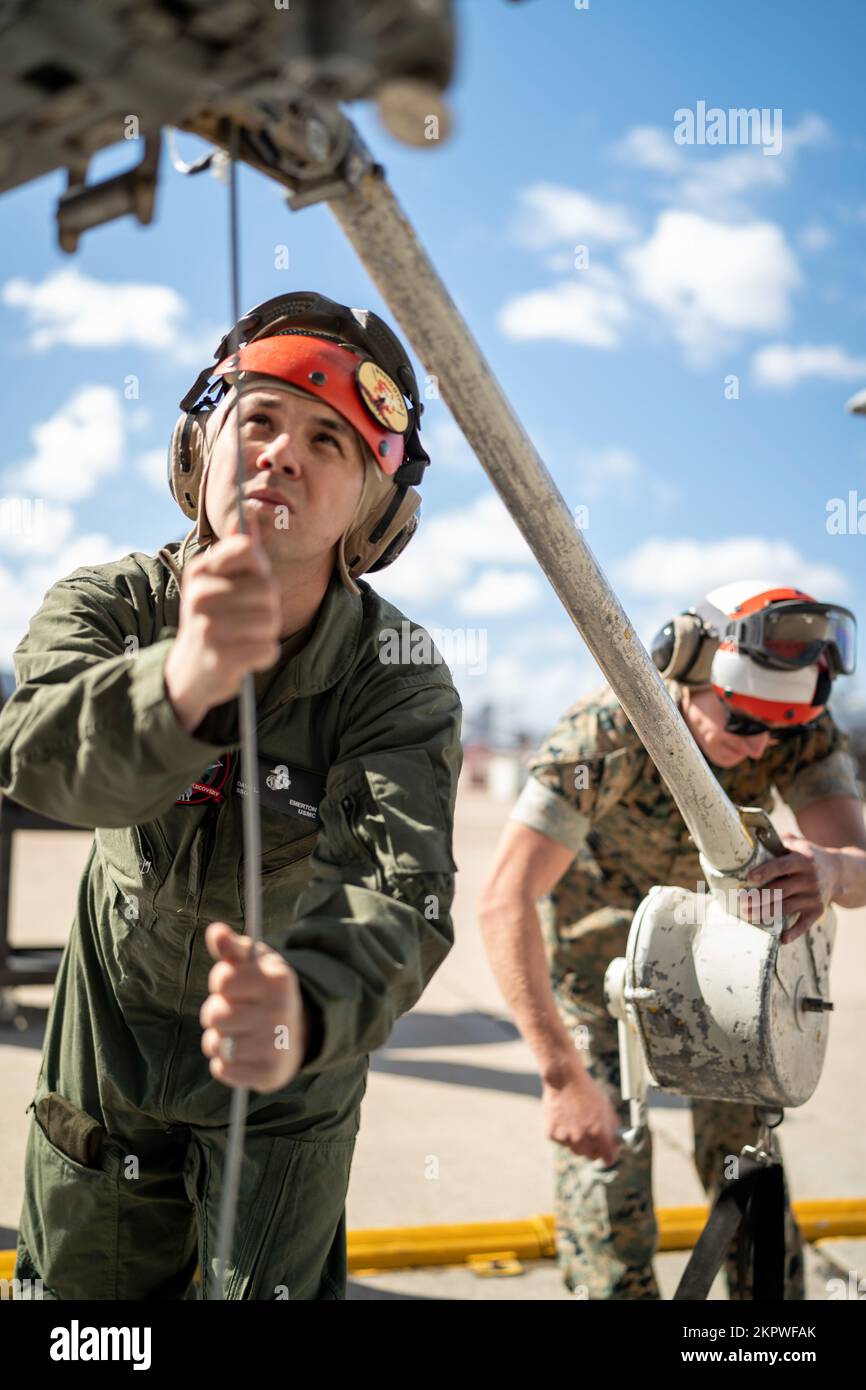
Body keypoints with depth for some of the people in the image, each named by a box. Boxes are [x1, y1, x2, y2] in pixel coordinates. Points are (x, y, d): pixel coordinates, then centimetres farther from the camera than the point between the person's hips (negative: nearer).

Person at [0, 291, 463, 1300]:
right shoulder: (107, 604, -20)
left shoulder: (401, 679, -25)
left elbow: (403, 893, -40)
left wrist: (305, 1009, -63)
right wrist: (178, 684, -65)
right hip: (111, 1028, 2)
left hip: (288, 1065, -2)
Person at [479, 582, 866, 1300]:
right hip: (596, 910, -3)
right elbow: (505, 901, -39)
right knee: (605, 1133, -13)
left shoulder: (802, 727, -24)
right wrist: (563, 1078, -45)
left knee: (743, 1124, 0)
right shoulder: (609, 730, -36)